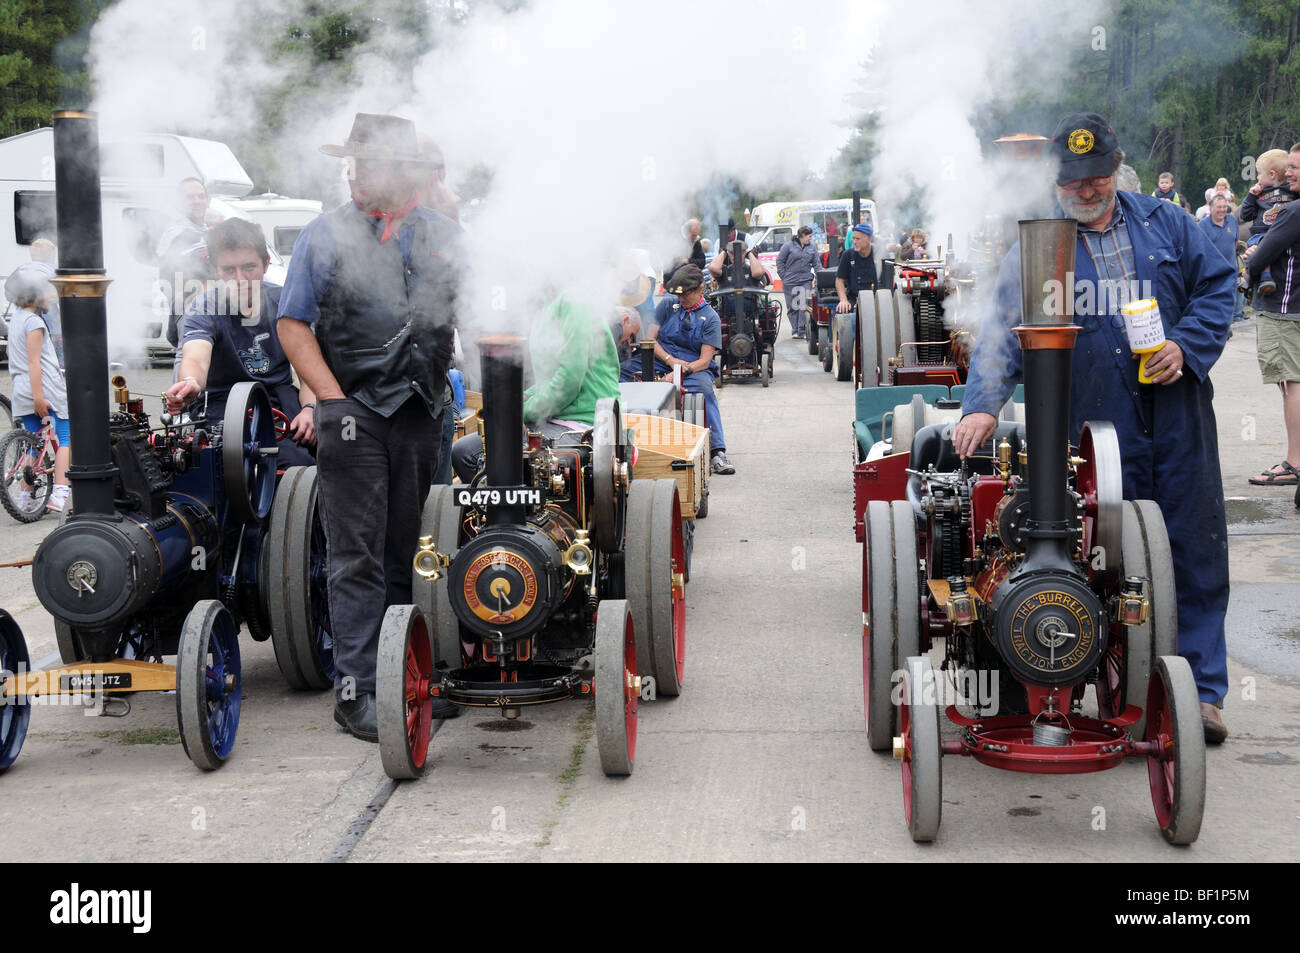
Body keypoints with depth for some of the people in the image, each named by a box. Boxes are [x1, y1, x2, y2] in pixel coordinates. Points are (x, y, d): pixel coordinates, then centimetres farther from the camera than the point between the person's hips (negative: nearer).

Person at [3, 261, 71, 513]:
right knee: (66, 439, -3)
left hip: (21, 391, 9)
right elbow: (34, 362, -20)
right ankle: (58, 494, -12)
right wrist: (38, 396, -22)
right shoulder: (35, 322, -14)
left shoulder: (15, 319, 14)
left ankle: (25, 496, 14)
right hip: (46, 388, -9)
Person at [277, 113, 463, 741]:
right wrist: (333, 399, -8)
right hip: (354, 413, -3)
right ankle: (355, 689, -2)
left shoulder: (444, 237, 11)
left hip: (423, 414, 3)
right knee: (357, 557, -5)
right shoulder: (325, 235, 3)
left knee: (409, 553, 10)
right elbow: (293, 325, 2)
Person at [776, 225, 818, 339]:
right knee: (792, 307, 4)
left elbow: (816, 263, 16)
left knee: (804, 306, -8)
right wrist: (784, 276, -3)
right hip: (790, 282, -2)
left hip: (805, 281, 2)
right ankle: (795, 331, 15)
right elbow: (780, 261, 2)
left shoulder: (812, 247, 9)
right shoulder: (788, 246, -2)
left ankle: (802, 332, -4)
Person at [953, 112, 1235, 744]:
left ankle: (1201, 688, 12)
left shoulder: (1166, 225, 12)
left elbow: (1217, 287, 13)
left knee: (1195, 551, 3)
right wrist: (983, 404, -18)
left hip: (1178, 418, 2)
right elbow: (1004, 330, -4)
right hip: (1094, 428, -2)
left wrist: (1186, 346, -5)